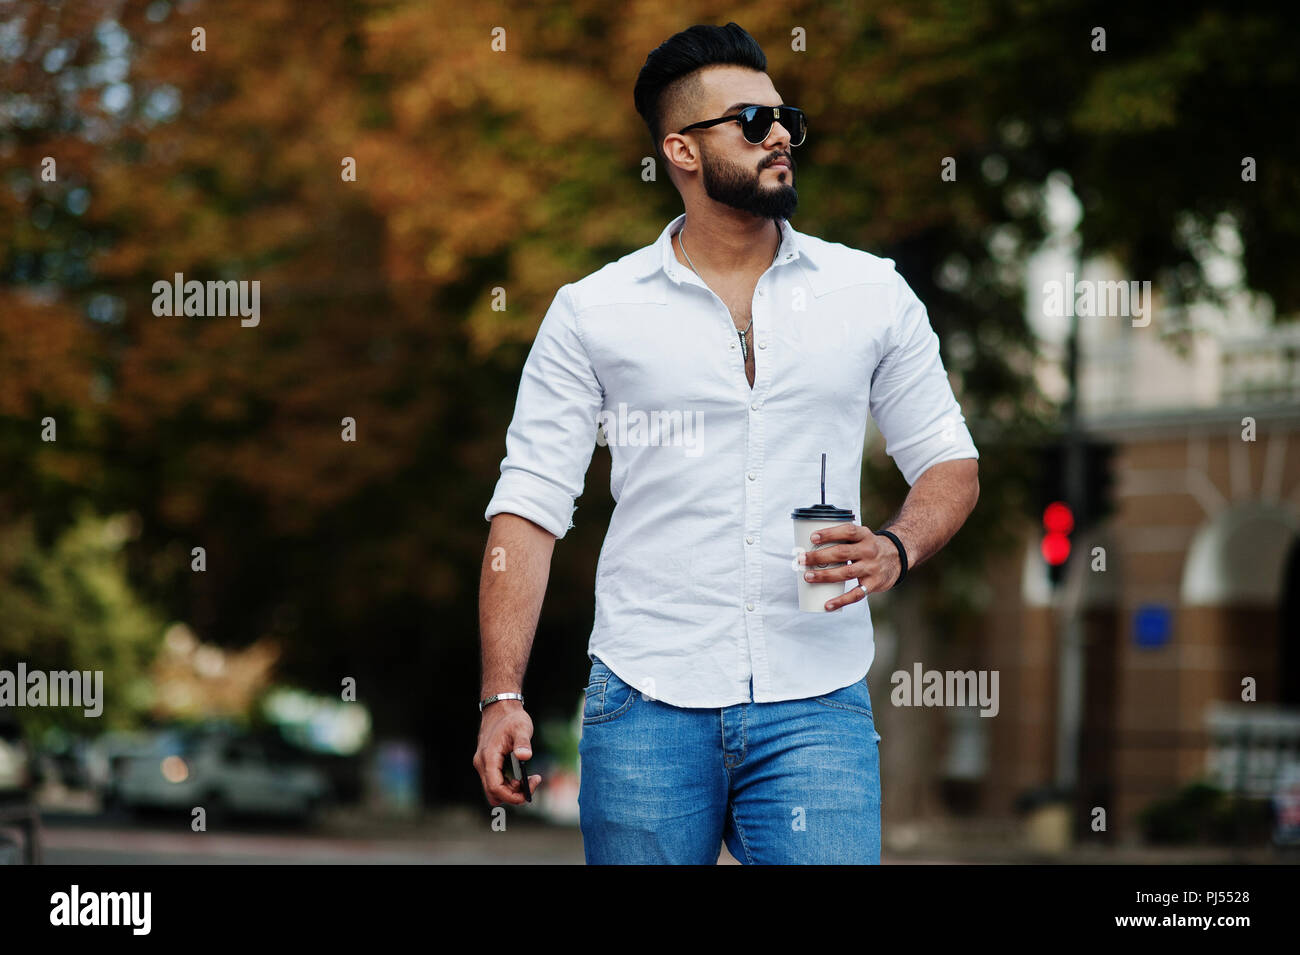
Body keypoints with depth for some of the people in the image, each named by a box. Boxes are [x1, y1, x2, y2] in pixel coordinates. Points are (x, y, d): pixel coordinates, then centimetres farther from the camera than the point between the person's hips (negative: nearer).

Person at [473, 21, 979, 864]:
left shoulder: (872, 294, 8)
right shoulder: (592, 313, 4)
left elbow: (949, 462, 14)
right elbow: (531, 506, 3)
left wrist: (896, 549, -9)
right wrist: (503, 697, -7)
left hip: (815, 705, 1)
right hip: (647, 702, 0)